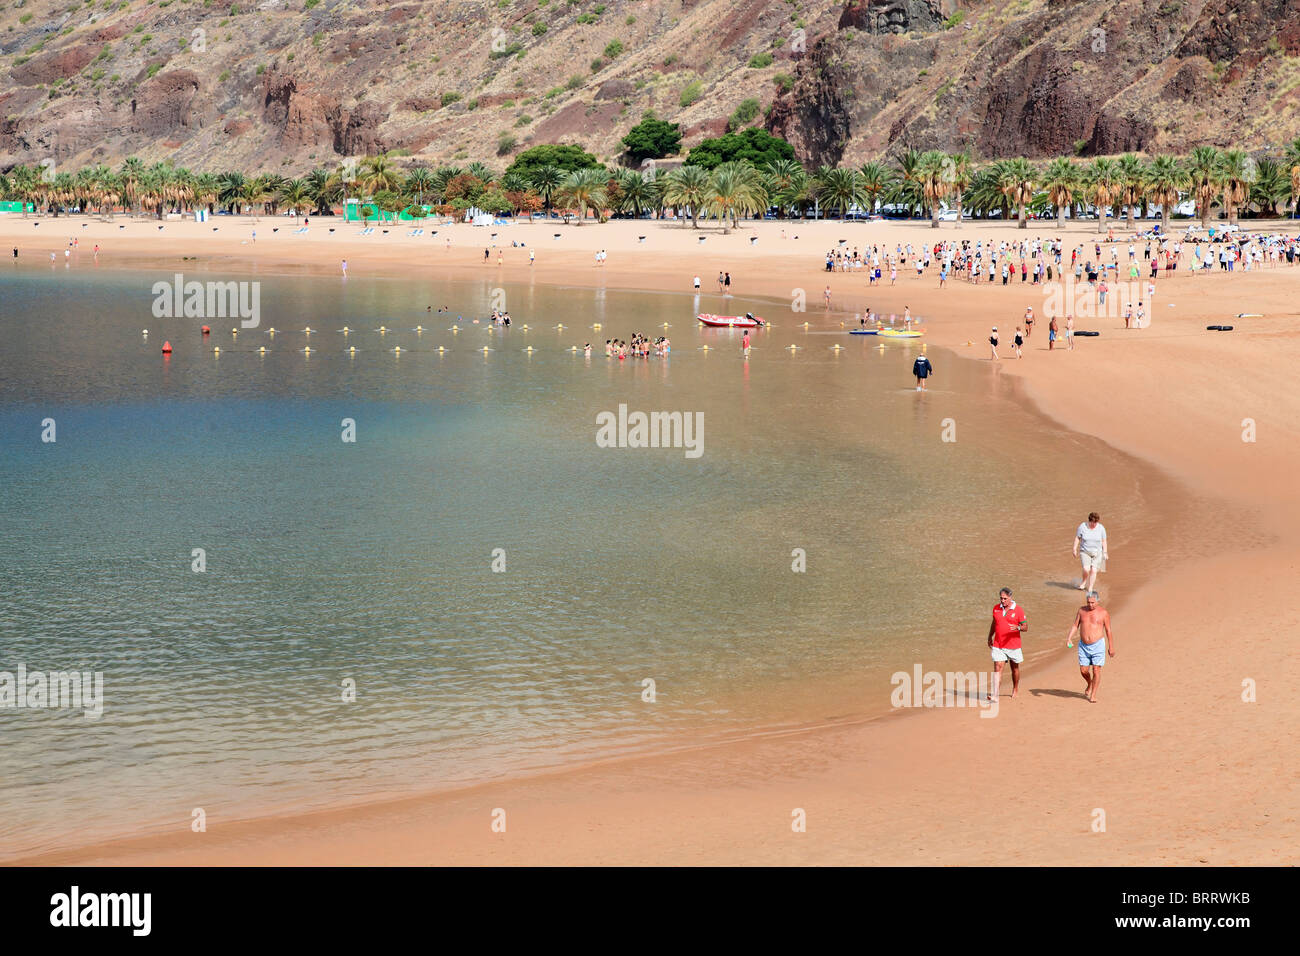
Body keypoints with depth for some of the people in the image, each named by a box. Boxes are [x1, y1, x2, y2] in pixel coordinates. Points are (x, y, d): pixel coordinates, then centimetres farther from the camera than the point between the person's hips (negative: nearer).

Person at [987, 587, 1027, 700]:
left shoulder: (1018, 610, -7)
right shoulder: (996, 608, 4)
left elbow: (1025, 627, -6)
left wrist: (1018, 628, -27)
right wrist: (990, 637, 25)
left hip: (1013, 645, -1)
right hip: (998, 645, 2)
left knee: (1015, 668, 15)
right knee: (997, 668, -10)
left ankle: (1015, 689, 37)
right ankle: (995, 695, -17)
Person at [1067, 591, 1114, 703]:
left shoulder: (1103, 613, -5)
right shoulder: (1081, 610, 3)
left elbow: (1108, 631, 0)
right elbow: (1075, 625, 8)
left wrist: (1111, 647, 1)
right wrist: (1069, 638, -7)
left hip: (1098, 645, -3)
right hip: (1083, 646, 3)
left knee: (1096, 670, -5)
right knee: (1083, 670, 5)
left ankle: (1093, 694, 7)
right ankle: (1089, 685, 36)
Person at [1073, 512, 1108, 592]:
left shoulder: (1101, 528, -5)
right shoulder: (1082, 527, -9)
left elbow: (1104, 541, 2)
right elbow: (1077, 538, 0)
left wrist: (1105, 553, 0)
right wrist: (1075, 549, -3)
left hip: (1097, 553, 1)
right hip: (1085, 552, -1)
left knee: (1094, 570, -7)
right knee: (1086, 569, -16)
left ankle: (1090, 588, 2)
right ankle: (1084, 582, 13)